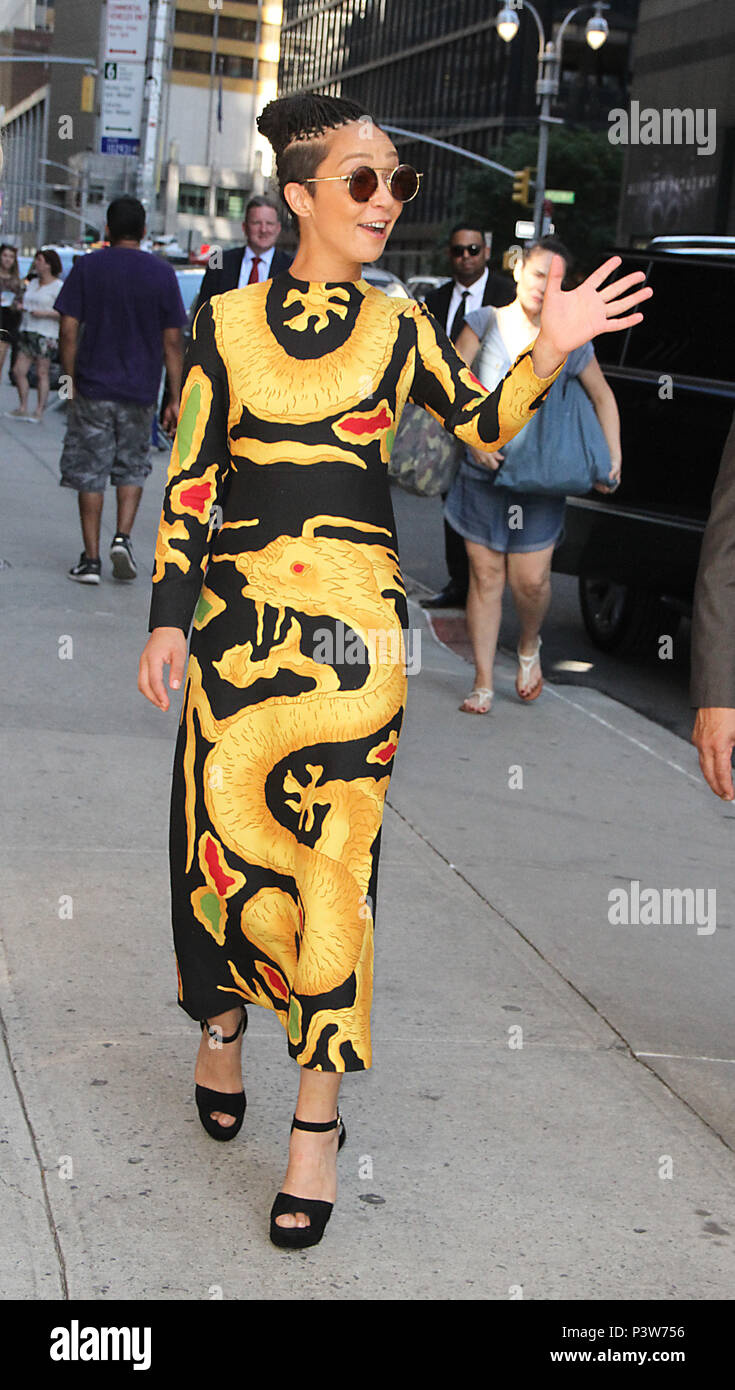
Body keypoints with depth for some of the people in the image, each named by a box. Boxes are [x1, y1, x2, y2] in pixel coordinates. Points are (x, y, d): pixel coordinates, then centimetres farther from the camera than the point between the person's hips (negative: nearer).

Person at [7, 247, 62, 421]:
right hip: (27, 333, 8)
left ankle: (39, 412, 2)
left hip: (46, 335, -8)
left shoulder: (58, 286, -7)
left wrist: (45, 313, -19)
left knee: (42, 374, -3)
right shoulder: (32, 283, 17)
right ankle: (23, 408, 12)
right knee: (18, 371, 3)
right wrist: (21, 307, 6)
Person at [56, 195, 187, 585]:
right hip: (140, 392, 1)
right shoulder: (162, 274, 0)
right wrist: (174, 399, 3)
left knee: (90, 472, 5)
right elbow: (172, 341, -1)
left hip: (93, 388, -1)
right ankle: (122, 538, 0)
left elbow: (69, 330, -5)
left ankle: (91, 558, 4)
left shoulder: (86, 268, -2)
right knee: (132, 468, 17)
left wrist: (70, 381, 6)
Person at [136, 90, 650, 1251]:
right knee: (222, 836, 3)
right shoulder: (227, 320, 5)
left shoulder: (400, 328, 8)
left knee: (335, 853, -3)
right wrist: (170, 616, 0)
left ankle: (319, 1113, 4)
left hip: (355, 618, 0)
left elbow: (485, 426, 4)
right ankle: (223, 1021, 33)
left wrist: (547, 353, -11)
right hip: (241, 610, 0)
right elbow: (190, 479, 5)